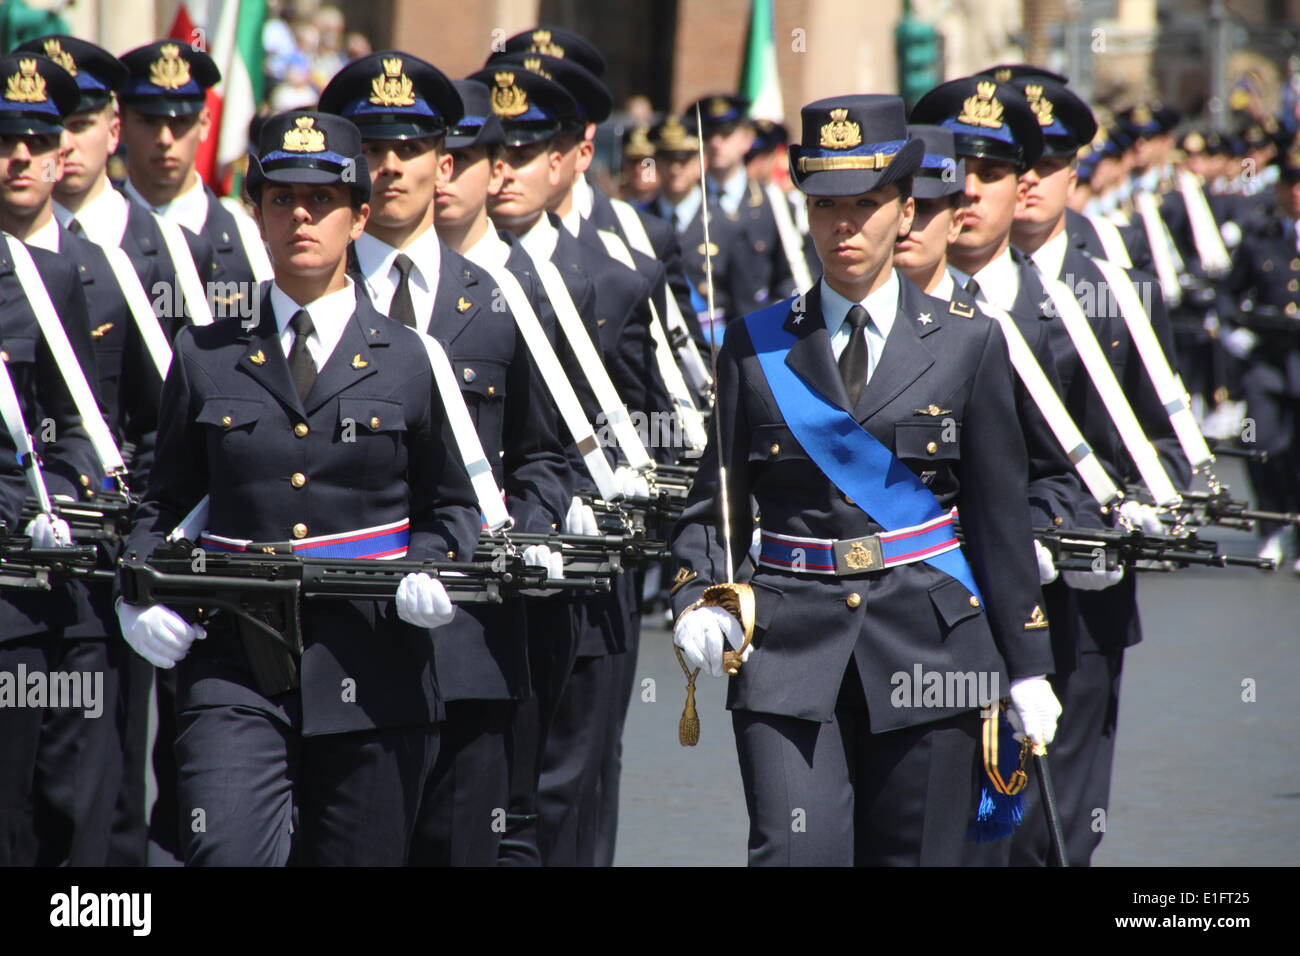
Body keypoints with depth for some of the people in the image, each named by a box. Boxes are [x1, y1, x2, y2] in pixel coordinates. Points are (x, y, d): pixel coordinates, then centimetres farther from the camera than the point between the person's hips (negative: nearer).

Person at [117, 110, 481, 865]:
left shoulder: (409, 362, 7)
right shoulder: (206, 357, 9)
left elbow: (453, 505, 14)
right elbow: (166, 499, 17)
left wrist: (428, 574, -8)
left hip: (372, 671, 0)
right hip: (233, 671, 0)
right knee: (225, 855, -19)